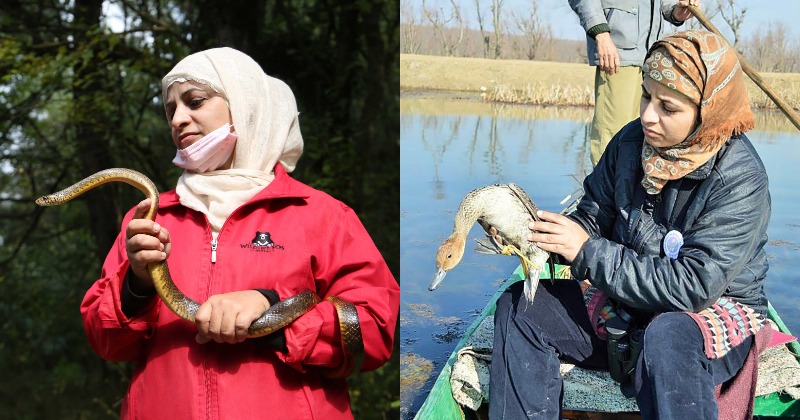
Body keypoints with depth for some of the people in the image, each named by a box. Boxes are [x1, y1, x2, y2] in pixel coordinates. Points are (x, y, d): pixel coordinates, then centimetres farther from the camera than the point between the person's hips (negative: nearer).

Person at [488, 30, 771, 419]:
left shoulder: (739, 181, -22)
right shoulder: (632, 141, -5)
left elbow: (692, 287, -26)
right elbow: (594, 218, 3)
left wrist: (587, 253, -26)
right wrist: (524, 232, -17)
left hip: (717, 310, -5)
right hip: (626, 302, 6)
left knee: (668, 338, -40)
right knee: (519, 306, -11)